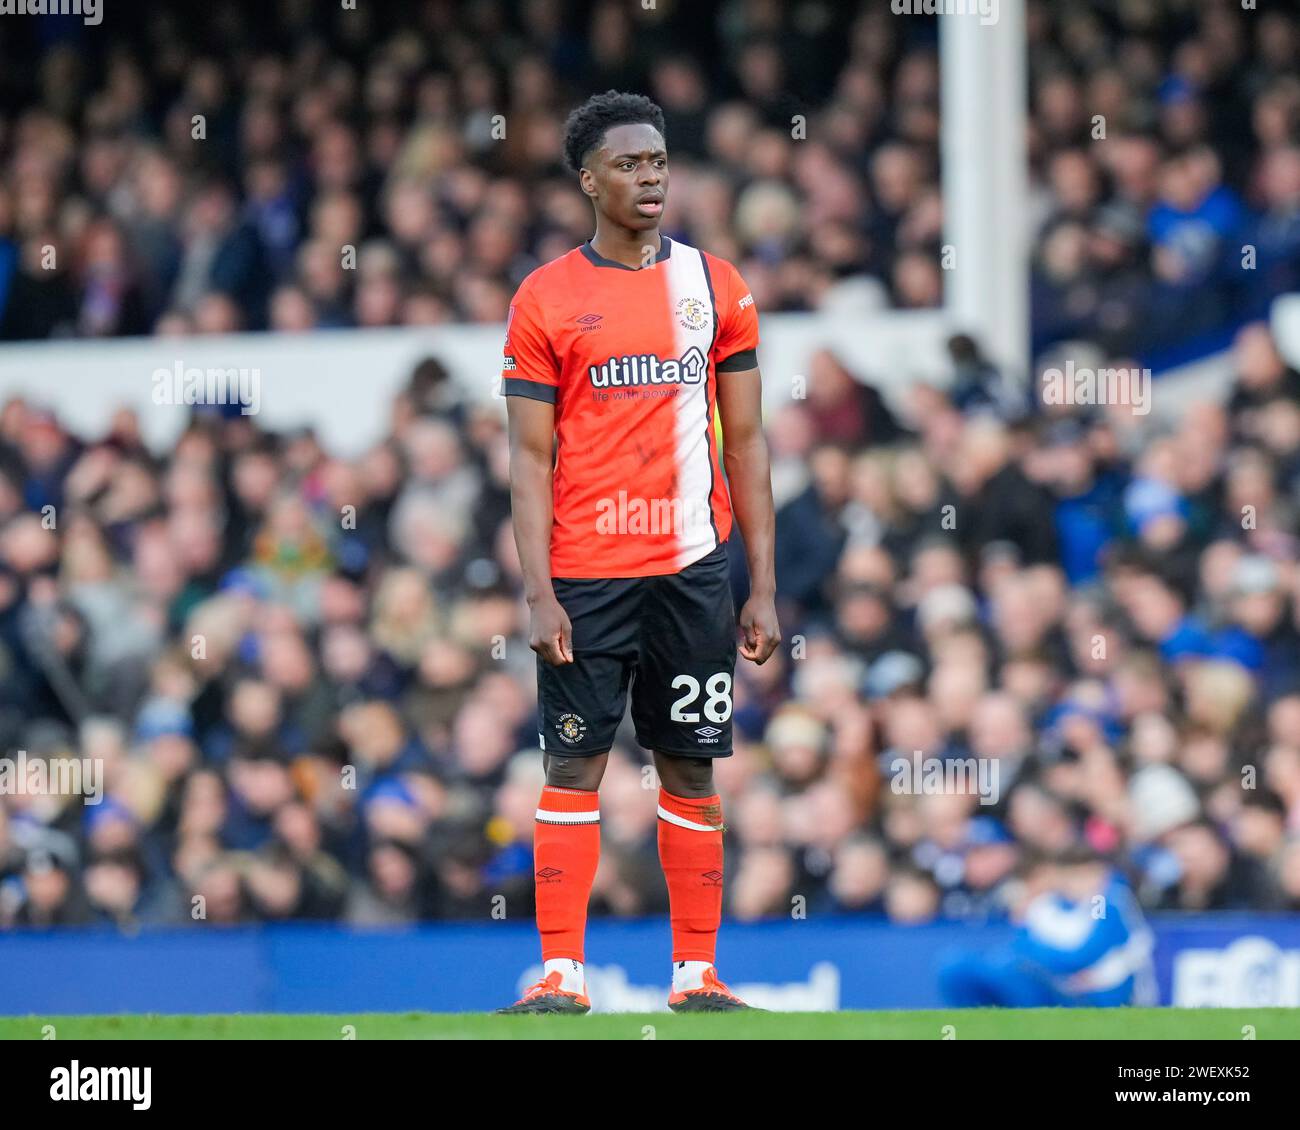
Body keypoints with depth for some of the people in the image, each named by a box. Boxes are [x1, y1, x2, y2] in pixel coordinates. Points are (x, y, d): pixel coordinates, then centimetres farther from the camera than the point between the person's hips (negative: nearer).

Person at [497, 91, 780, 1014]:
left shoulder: (717, 287, 7)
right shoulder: (546, 299, 1)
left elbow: (746, 443, 8)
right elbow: (531, 458, -1)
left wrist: (764, 588, 3)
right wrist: (538, 593, -10)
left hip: (693, 567, 2)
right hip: (585, 573, -2)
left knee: (692, 769, 5)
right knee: (573, 767, -3)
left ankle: (697, 974, 9)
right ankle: (562, 973, -1)